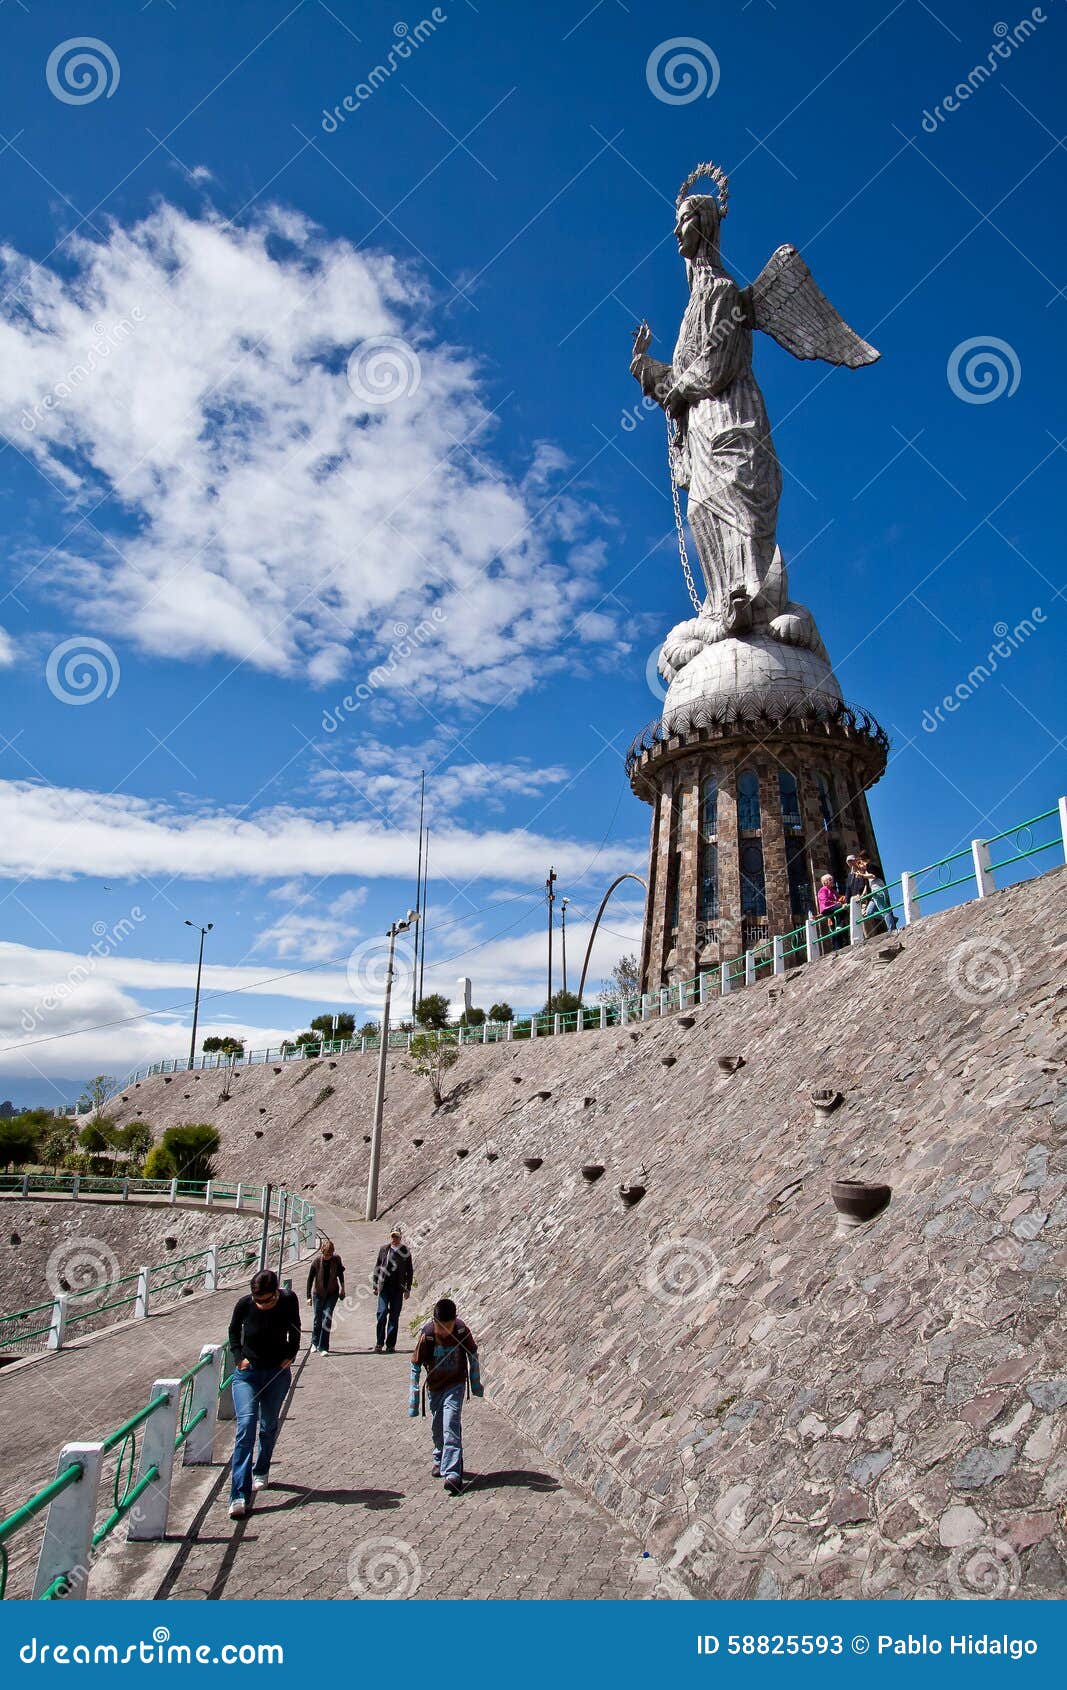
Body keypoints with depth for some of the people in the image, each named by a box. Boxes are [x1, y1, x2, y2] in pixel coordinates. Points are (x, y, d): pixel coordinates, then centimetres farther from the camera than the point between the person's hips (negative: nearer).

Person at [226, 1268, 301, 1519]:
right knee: (246, 1425, -16)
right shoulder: (244, 1305, -18)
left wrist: (291, 1354, -2)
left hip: (278, 1373, 2)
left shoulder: (289, 1301, -16)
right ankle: (240, 1496, -18)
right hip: (247, 1373, -1)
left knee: (269, 1426, 12)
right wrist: (238, 1355, -5)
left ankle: (261, 1472, 38)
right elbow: (234, 1330, 5)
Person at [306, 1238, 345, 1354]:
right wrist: (309, 1296, -8)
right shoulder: (317, 1261, -18)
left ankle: (323, 1347, -6)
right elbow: (310, 1278, -9)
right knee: (317, 1319, 8)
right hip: (318, 1293, 0)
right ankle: (315, 1342, 34)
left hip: (332, 1293, 0)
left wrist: (342, 1288, 13)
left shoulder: (336, 1259, -14)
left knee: (327, 1318, -11)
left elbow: (340, 1274, 5)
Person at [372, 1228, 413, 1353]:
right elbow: (377, 1267, 11)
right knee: (382, 1313, -10)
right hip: (384, 1286, 0)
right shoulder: (384, 1249, 5)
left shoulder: (405, 1251, 3)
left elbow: (410, 1271, 7)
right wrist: (376, 1285, 7)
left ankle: (390, 1344, 12)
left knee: (394, 1316, 4)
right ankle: (379, 1343, 1)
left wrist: (408, 1289, 3)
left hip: (398, 1288, 0)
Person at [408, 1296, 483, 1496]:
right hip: (434, 1385, 2)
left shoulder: (462, 1330, -22)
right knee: (437, 1427, 16)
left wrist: (476, 1382, 6)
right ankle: (440, 1459, 41)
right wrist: (414, 1393, -10)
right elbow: (416, 1365, -11)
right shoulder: (427, 1334, -23)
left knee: (451, 1427, -15)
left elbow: (473, 1354, -3)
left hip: (456, 1384, -2)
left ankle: (453, 1474, -15)